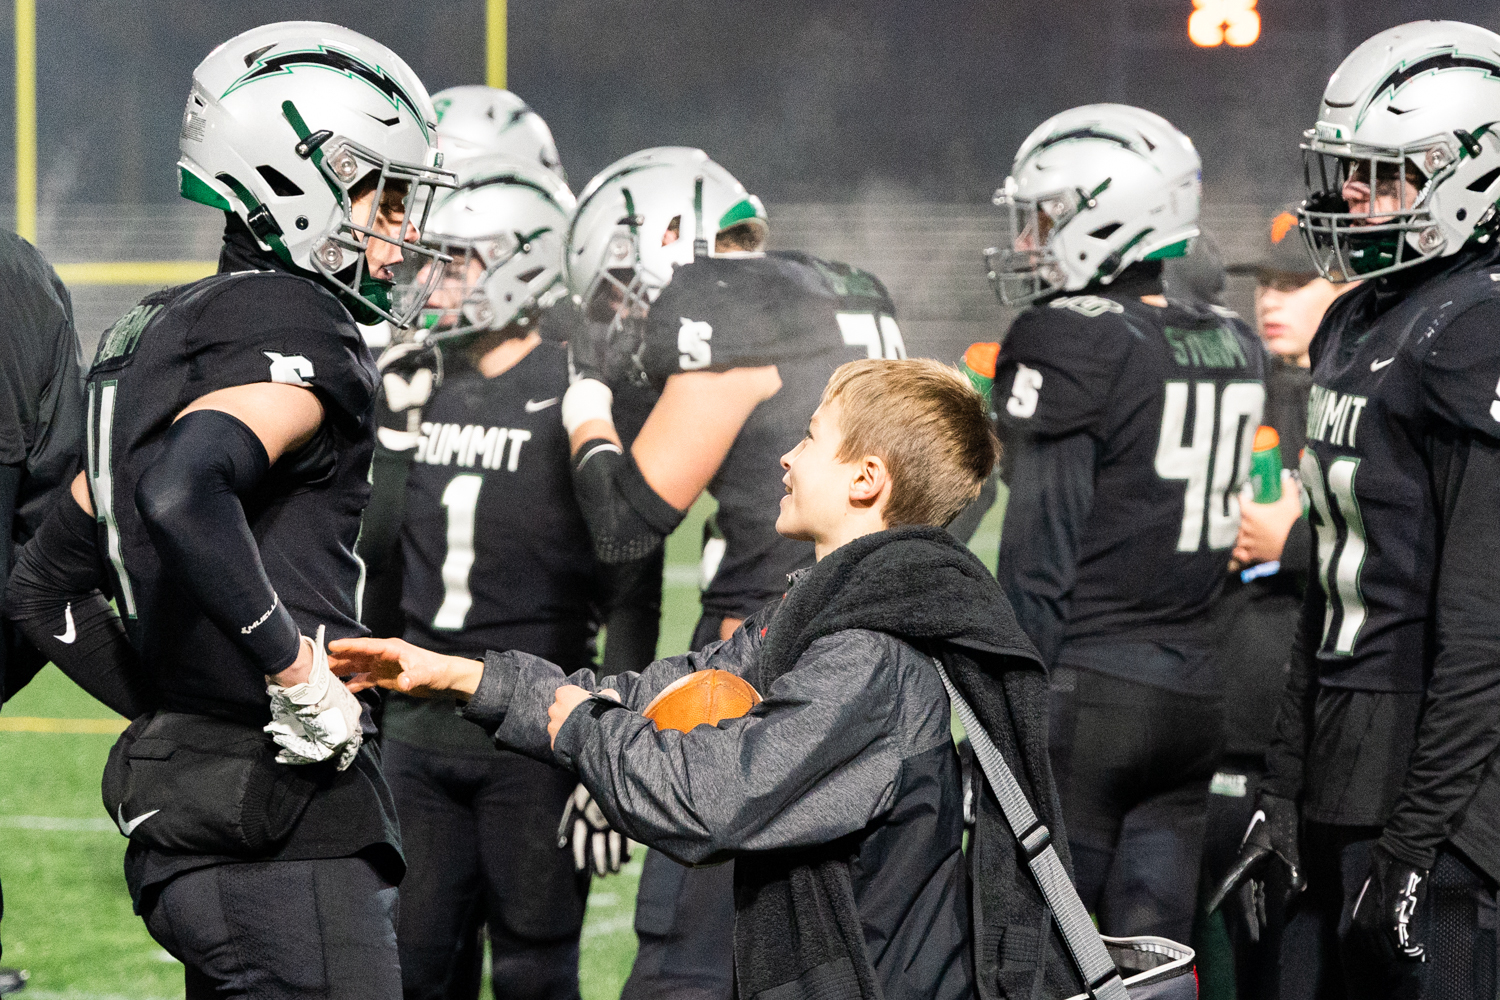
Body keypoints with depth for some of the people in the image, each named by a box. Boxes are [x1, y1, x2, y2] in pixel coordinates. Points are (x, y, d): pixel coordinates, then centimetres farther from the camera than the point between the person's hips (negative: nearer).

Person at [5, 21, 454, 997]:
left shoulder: (164, 332, 17)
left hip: (177, 807, 10)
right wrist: (298, 671, -23)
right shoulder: (297, 334, -12)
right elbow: (180, 494, -32)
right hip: (283, 826, -10)